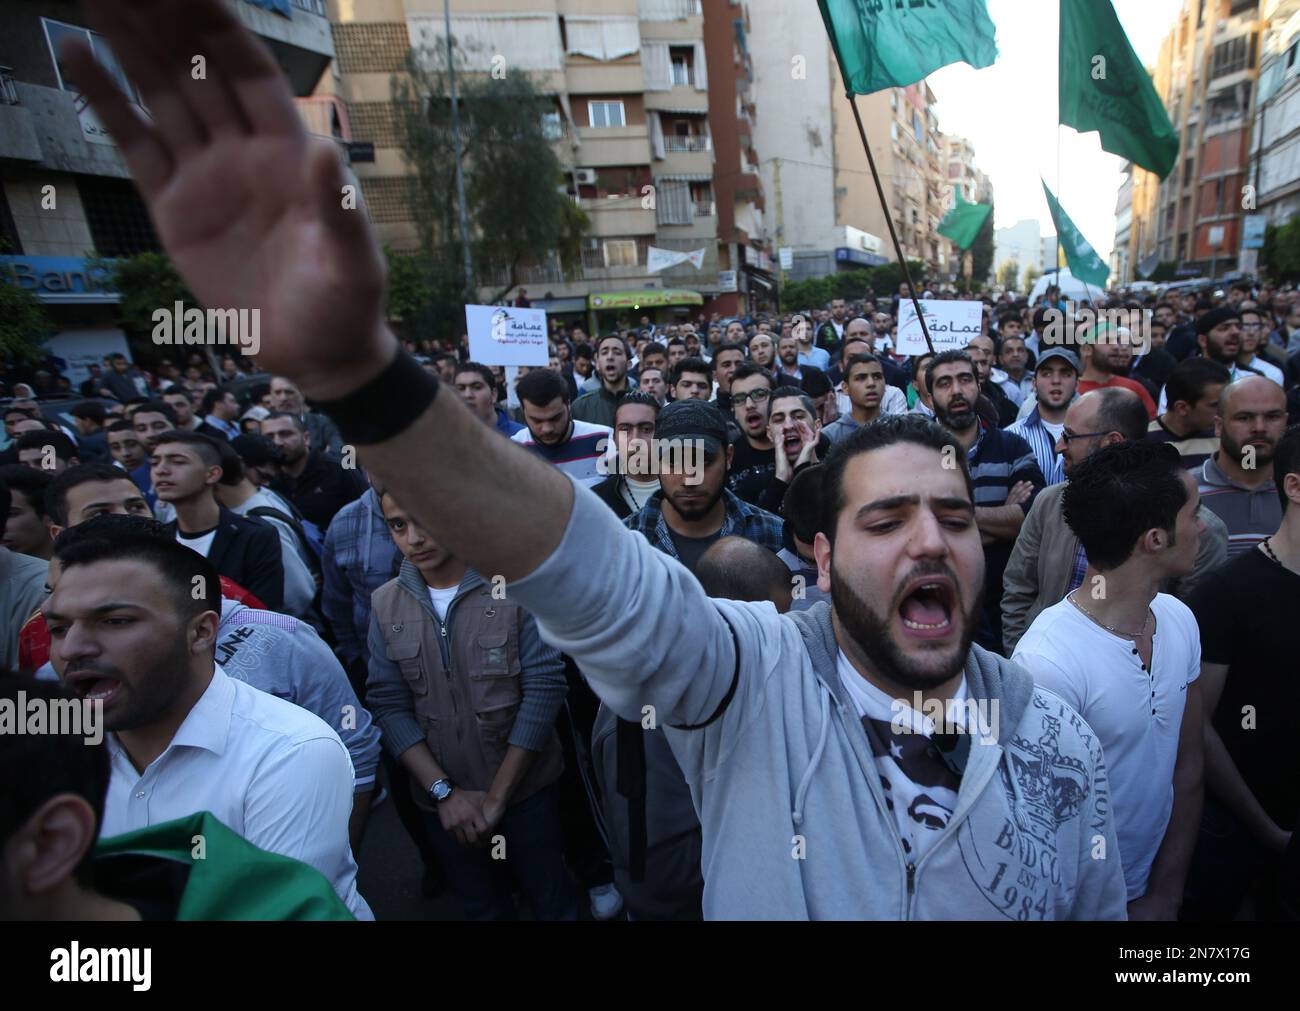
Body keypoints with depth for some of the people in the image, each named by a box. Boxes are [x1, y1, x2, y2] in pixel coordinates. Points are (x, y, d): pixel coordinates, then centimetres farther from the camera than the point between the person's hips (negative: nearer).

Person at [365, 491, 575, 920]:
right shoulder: (385, 604, -4)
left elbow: (544, 687, -16)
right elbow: (389, 706, -4)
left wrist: (498, 795, -14)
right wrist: (444, 790, -11)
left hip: (527, 790, -3)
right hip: (443, 801, 3)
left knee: (552, 900, 16)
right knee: (482, 908, 23)